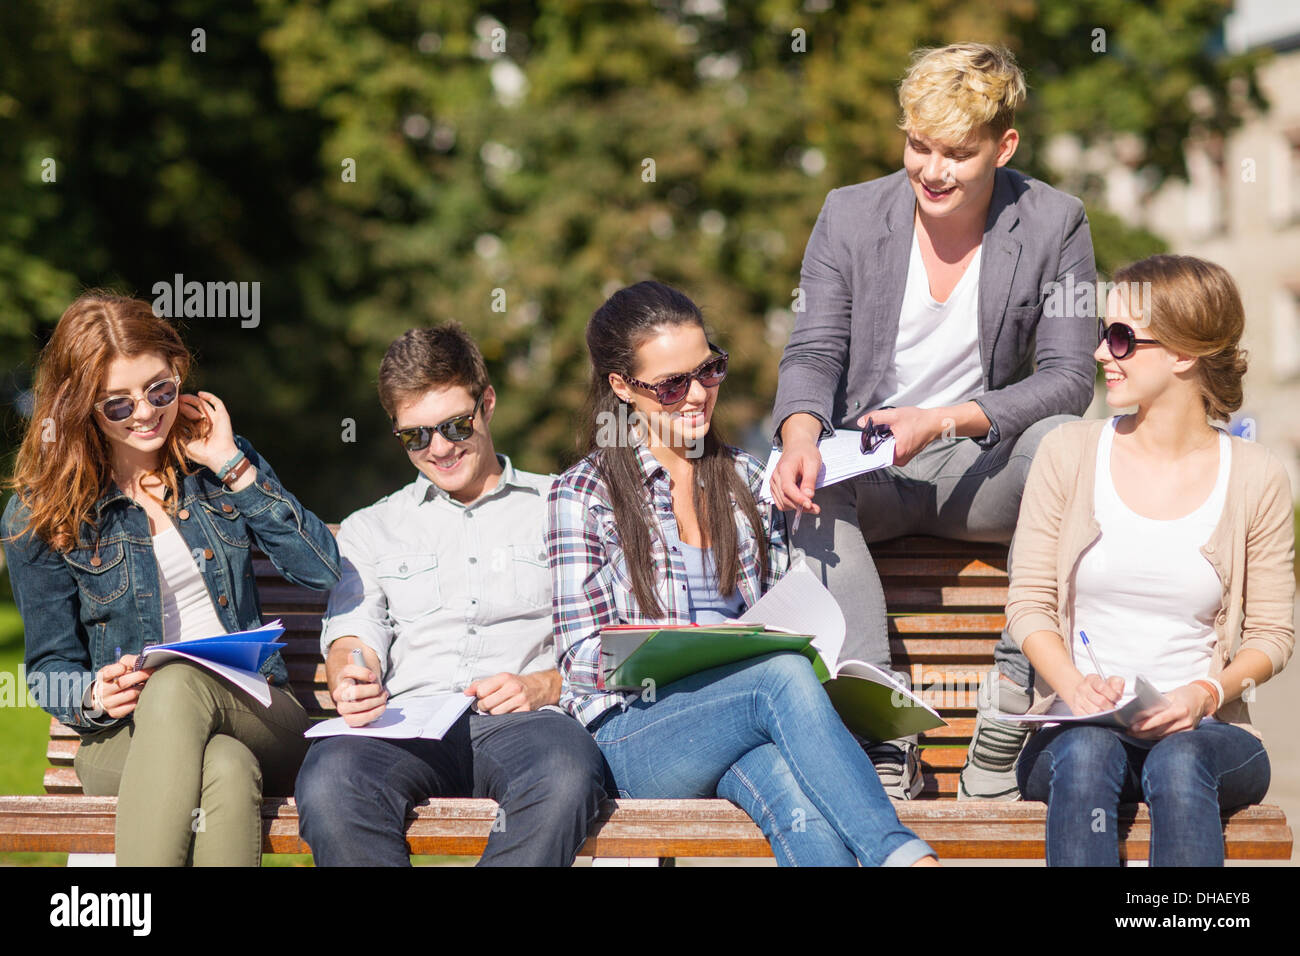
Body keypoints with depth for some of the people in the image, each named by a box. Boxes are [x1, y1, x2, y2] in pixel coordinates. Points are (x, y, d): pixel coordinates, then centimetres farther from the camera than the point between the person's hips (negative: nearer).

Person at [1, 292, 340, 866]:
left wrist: (234, 467, -3)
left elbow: (324, 572, 0)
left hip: (253, 712, 1)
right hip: (125, 738, -1)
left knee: (177, 684, -37)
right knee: (224, 769, -39)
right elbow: (49, 670, 8)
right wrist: (95, 695, -17)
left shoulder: (219, 464, 11)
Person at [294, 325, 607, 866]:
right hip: (408, 726, 1)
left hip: (520, 723, -1)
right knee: (329, 781, -36)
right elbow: (351, 637, 12)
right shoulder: (369, 529, 28)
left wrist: (541, 687, -9)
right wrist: (351, 683, -14)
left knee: (565, 775, -40)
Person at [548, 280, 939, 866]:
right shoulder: (583, 495, 8)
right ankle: (902, 855, -47)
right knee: (785, 675, -35)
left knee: (794, 796, -36)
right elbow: (582, 658, 0)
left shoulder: (745, 481, 22)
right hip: (631, 733, -3)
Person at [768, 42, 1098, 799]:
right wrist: (801, 437, -27)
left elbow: (1068, 378, -11)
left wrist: (942, 422, -26)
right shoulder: (851, 214, 0)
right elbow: (814, 352, -3)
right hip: (865, 468, 1)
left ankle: (1013, 701, -32)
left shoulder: (1054, 224, -4)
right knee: (807, 480, -34)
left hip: (978, 467, -1)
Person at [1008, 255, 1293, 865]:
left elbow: (1272, 632, 7)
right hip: (1078, 721, 1)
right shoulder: (1068, 454, 7)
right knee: (1085, 752, -35)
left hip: (1204, 730, 0)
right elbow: (1028, 602, 6)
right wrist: (1074, 684, -14)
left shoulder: (1255, 478, 4)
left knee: (1177, 763, -36)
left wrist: (1206, 693, -14)